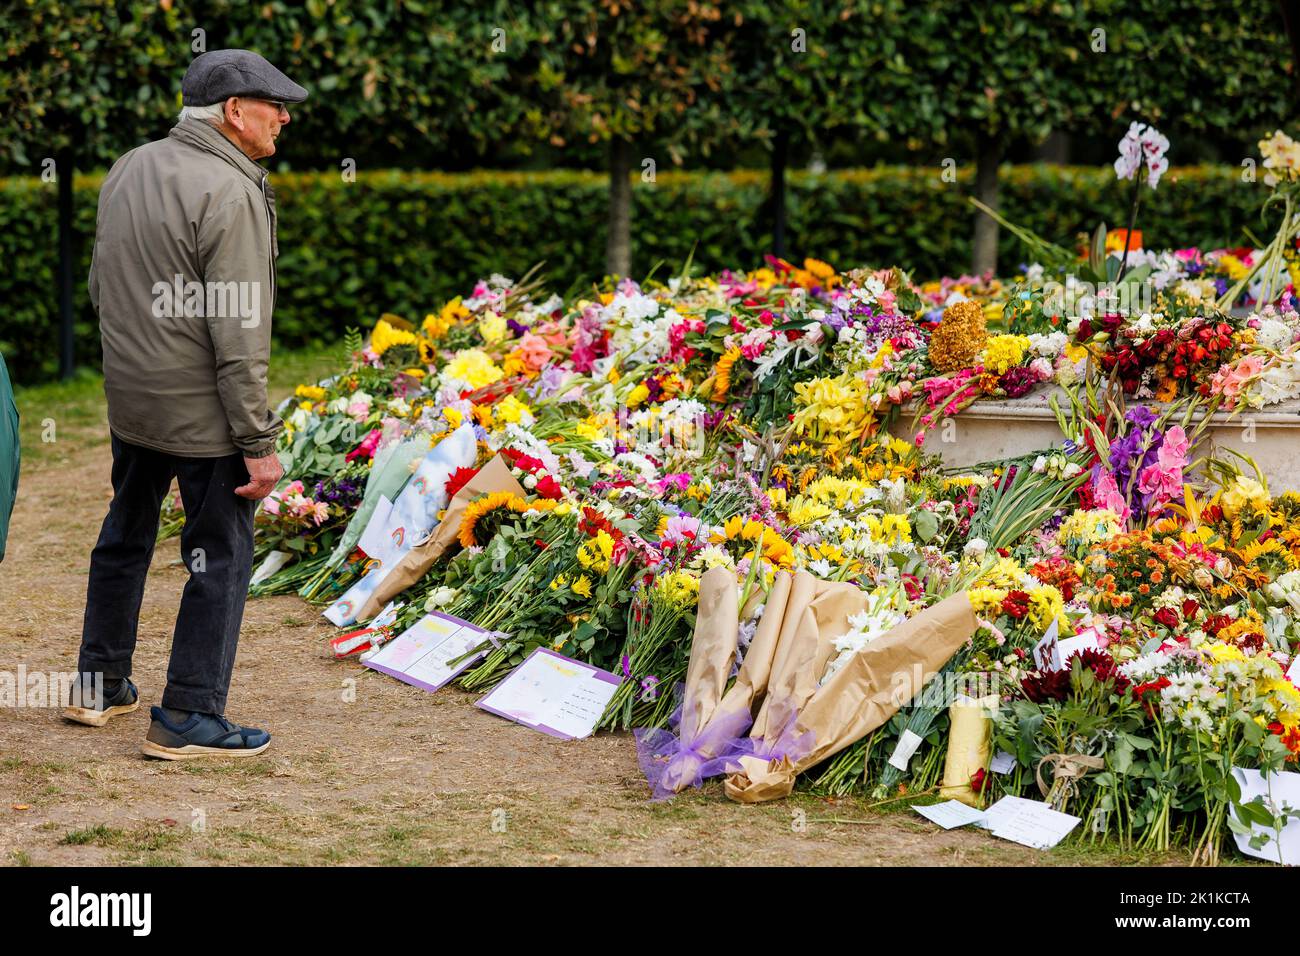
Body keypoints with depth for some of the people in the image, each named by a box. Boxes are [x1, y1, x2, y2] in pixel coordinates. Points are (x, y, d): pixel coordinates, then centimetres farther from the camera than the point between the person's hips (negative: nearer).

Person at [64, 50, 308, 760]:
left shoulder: (127, 170, 6)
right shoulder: (230, 195, -20)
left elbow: (99, 286, 16)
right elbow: (239, 338, -22)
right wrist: (260, 442, -18)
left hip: (127, 400, 8)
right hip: (203, 413, -8)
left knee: (124, 536, 22)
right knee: (220, 557, 2)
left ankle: (98, 685, 34)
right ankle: (188, 719, 7)